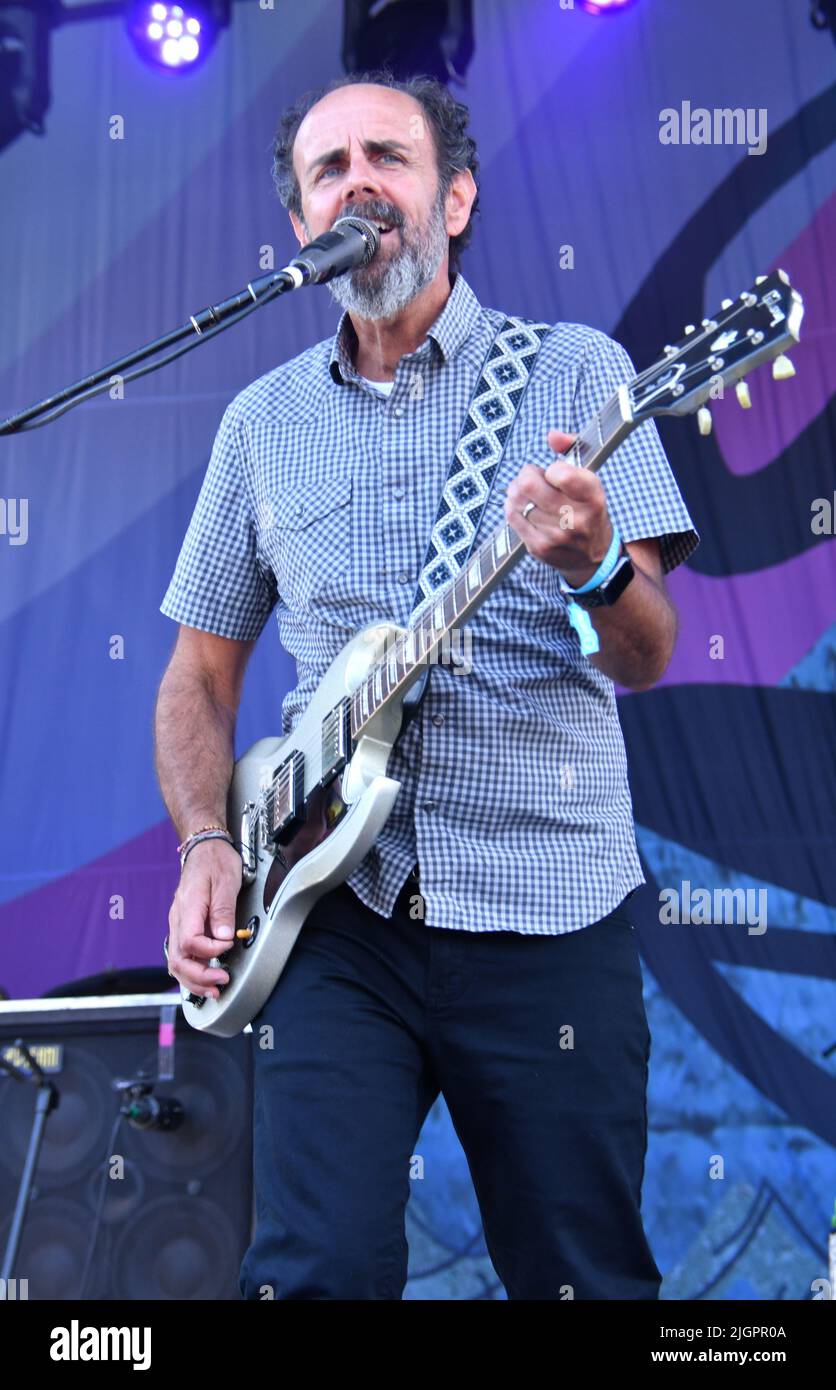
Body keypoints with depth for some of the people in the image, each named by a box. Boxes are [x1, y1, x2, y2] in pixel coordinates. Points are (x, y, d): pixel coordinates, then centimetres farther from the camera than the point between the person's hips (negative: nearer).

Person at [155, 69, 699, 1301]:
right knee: (316, 1272, -8)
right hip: (335, 911, 2)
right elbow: (202, 669, 17)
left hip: (549, 910, -2)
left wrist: (593, 567, -28)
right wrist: (207, 844, 0)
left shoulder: (572, 370, 2)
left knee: (585, 1277, 6)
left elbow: (646, 658, -5)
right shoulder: (264, 421, 11)